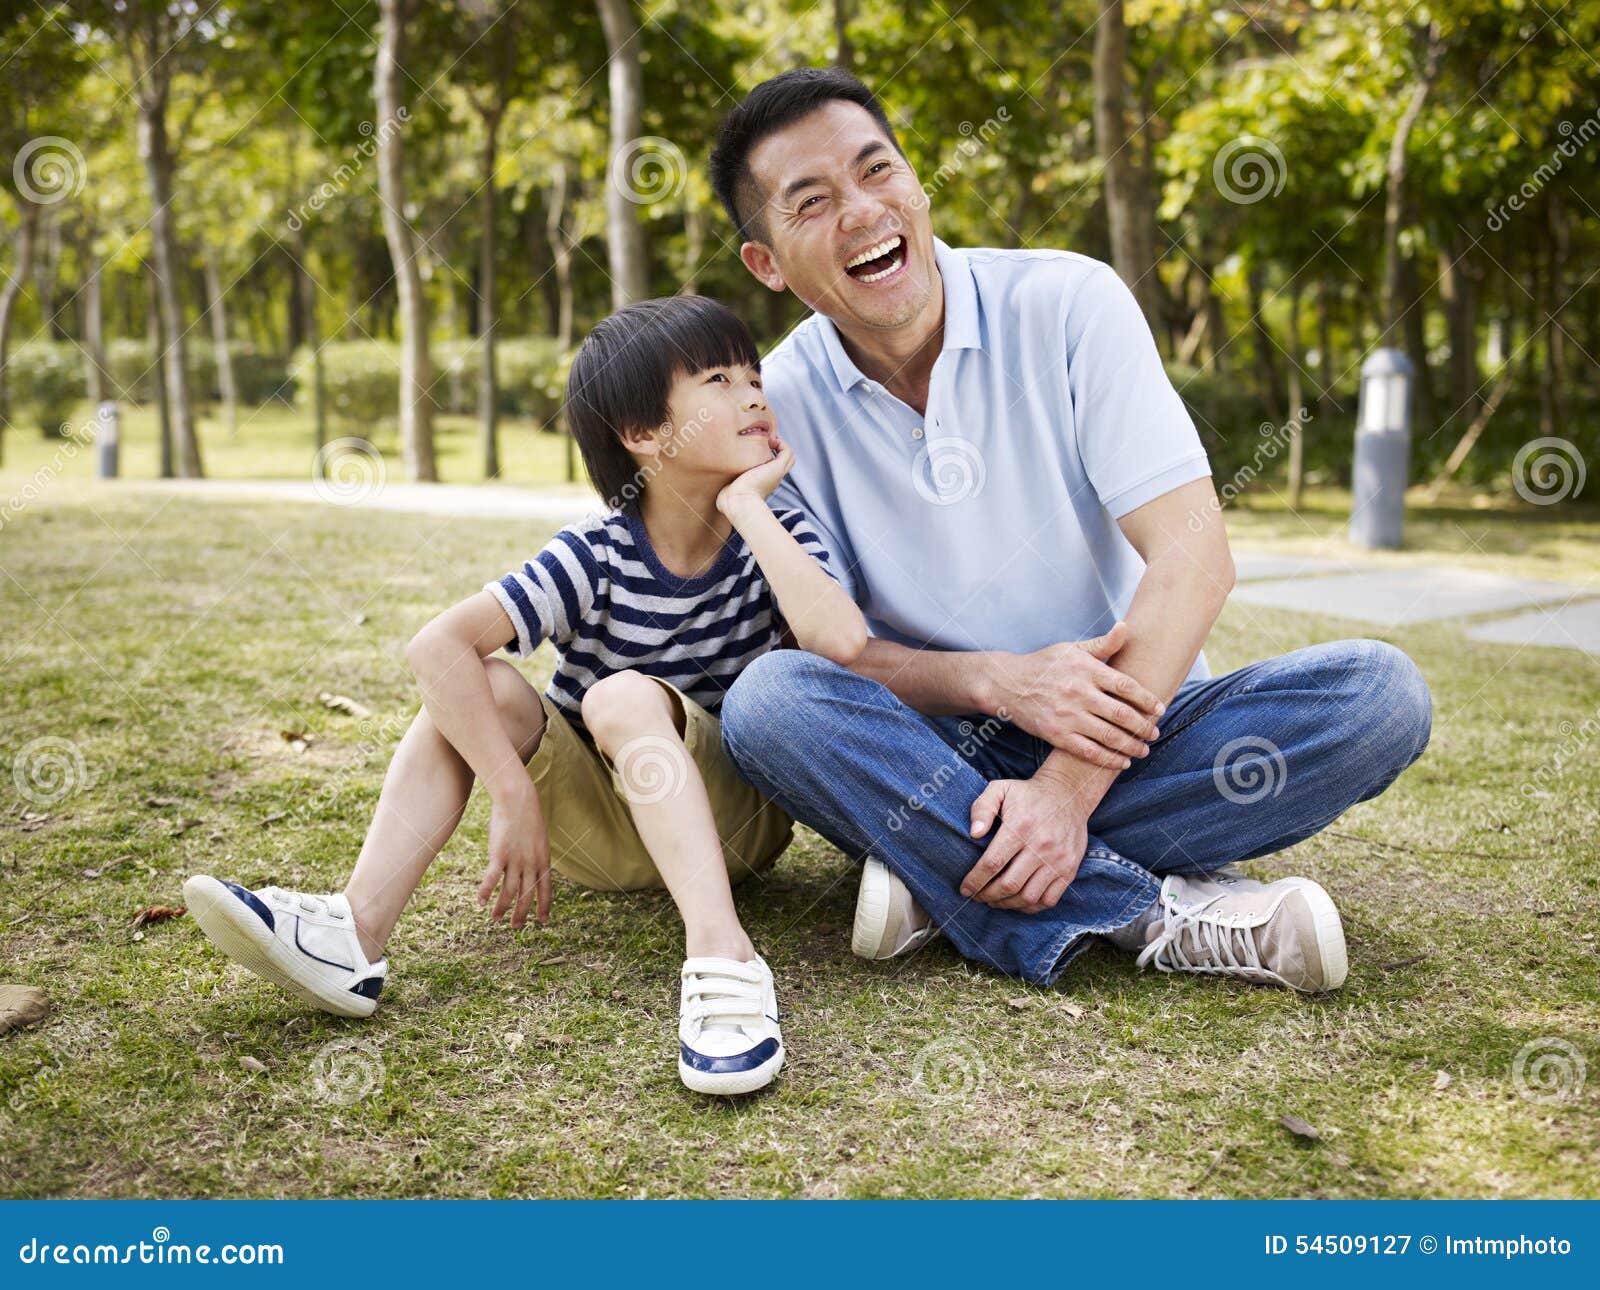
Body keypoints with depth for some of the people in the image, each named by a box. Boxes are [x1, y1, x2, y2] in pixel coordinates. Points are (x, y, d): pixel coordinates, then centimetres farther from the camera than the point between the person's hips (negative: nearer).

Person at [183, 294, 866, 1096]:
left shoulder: (778, 538, -10)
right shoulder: (597, 559, -12)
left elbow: (842, 640, -33)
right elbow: (437, 644, -24)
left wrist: (747, 504, -25)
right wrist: (514, 796, -30)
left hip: (734, 817, -2)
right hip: (596, 827, 2)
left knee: (624, 696, -30)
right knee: (474, 682, -20)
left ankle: (723, 960, -45)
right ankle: (355, 932, -29)